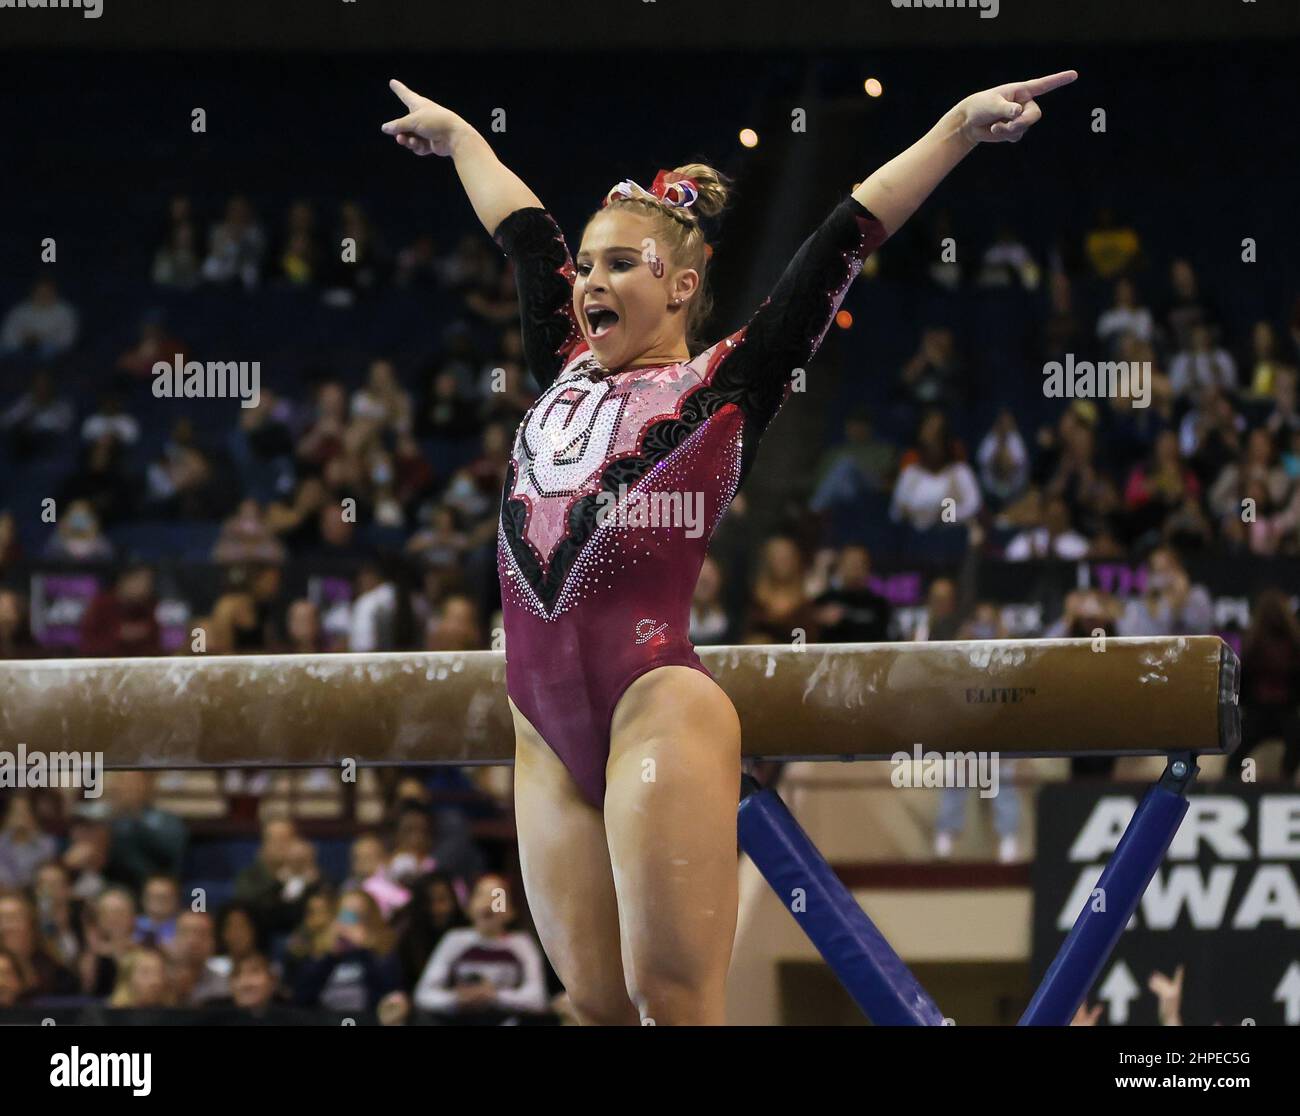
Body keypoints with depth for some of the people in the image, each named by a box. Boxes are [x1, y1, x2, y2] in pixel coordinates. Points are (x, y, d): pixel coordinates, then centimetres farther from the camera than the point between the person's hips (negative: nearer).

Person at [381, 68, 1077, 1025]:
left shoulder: (722, 387, 5)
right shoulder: (565, 376, 19)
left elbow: (839, 249, 1)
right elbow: (522, 229, 34)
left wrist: (958, 130, -2)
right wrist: (454, 135, 47)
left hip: (657, 705, -6)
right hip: (548, 729, 6)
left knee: (676, 1000, -12)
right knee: (598, 1006, 4)